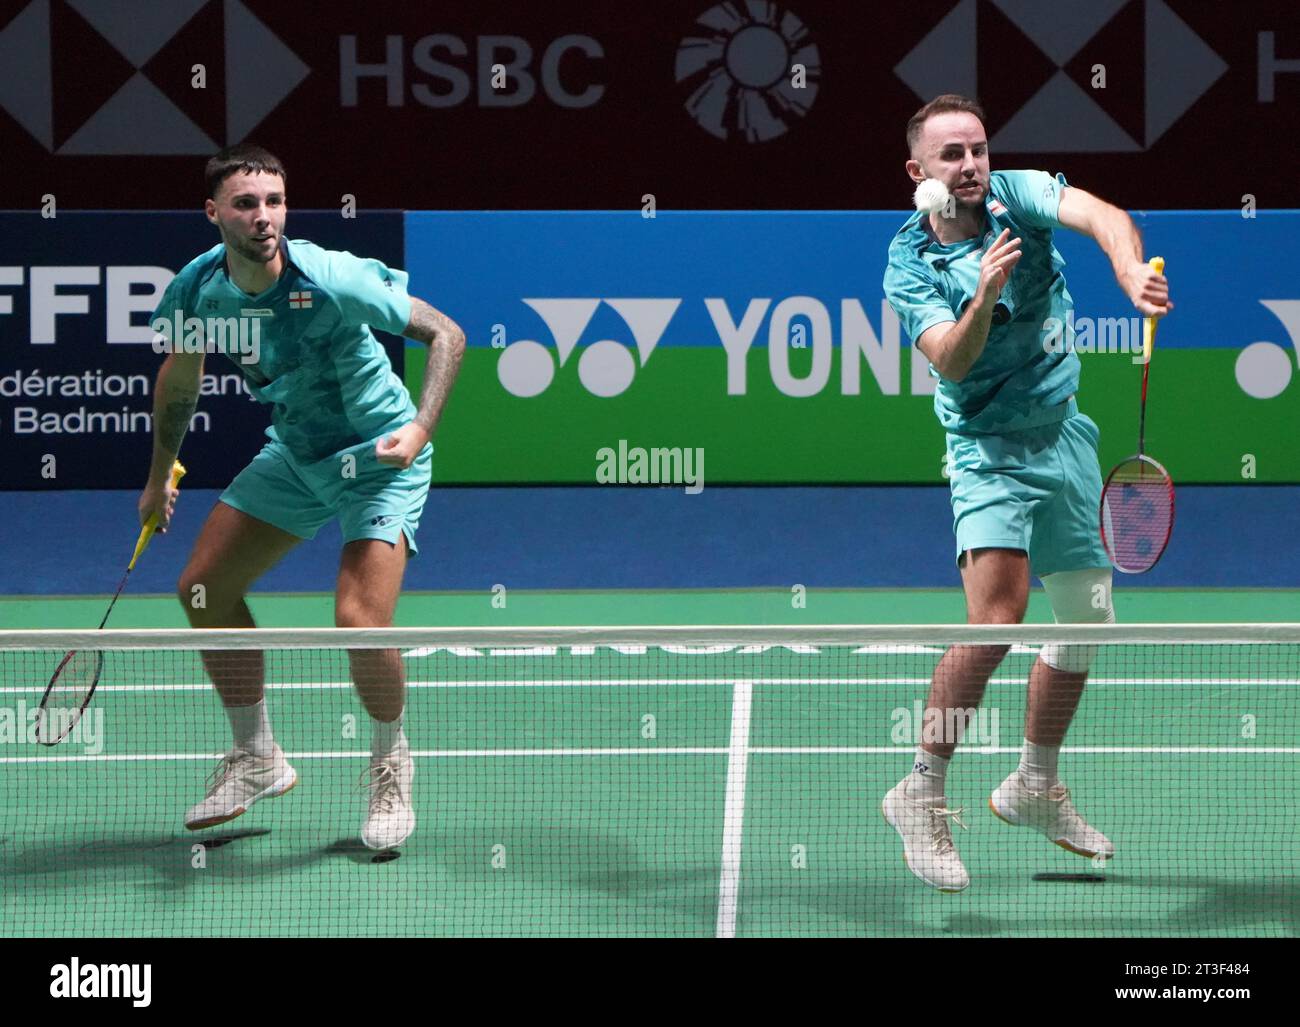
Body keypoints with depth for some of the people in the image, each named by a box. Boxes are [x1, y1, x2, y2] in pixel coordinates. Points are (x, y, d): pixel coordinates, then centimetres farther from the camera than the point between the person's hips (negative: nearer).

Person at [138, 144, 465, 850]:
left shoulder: (332, 281, -29)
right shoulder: (198, 289, -13)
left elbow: (446, 334, -20)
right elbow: (179, 380, 9)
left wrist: (422, 427, -34)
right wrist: (160, 477, 20)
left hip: (377, 458, -6)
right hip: (293, 452, 6)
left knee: (358, 618, -21)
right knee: (203, 590, 5)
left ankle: (391, 766, 8)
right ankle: (257, 759, 24)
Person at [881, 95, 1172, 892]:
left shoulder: (1019, 194, -6)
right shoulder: (910, 265, -11)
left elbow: (1103, 216, -26)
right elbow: (950, 361, -25)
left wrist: (1132, 269, -47)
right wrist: (984, 296, -43)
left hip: (1066, 435, 5)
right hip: (990, 447, -5)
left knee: (1087, 621, 11)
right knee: (998, 616, -24)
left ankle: (1035, 787, 30)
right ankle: (923, 793, -15)